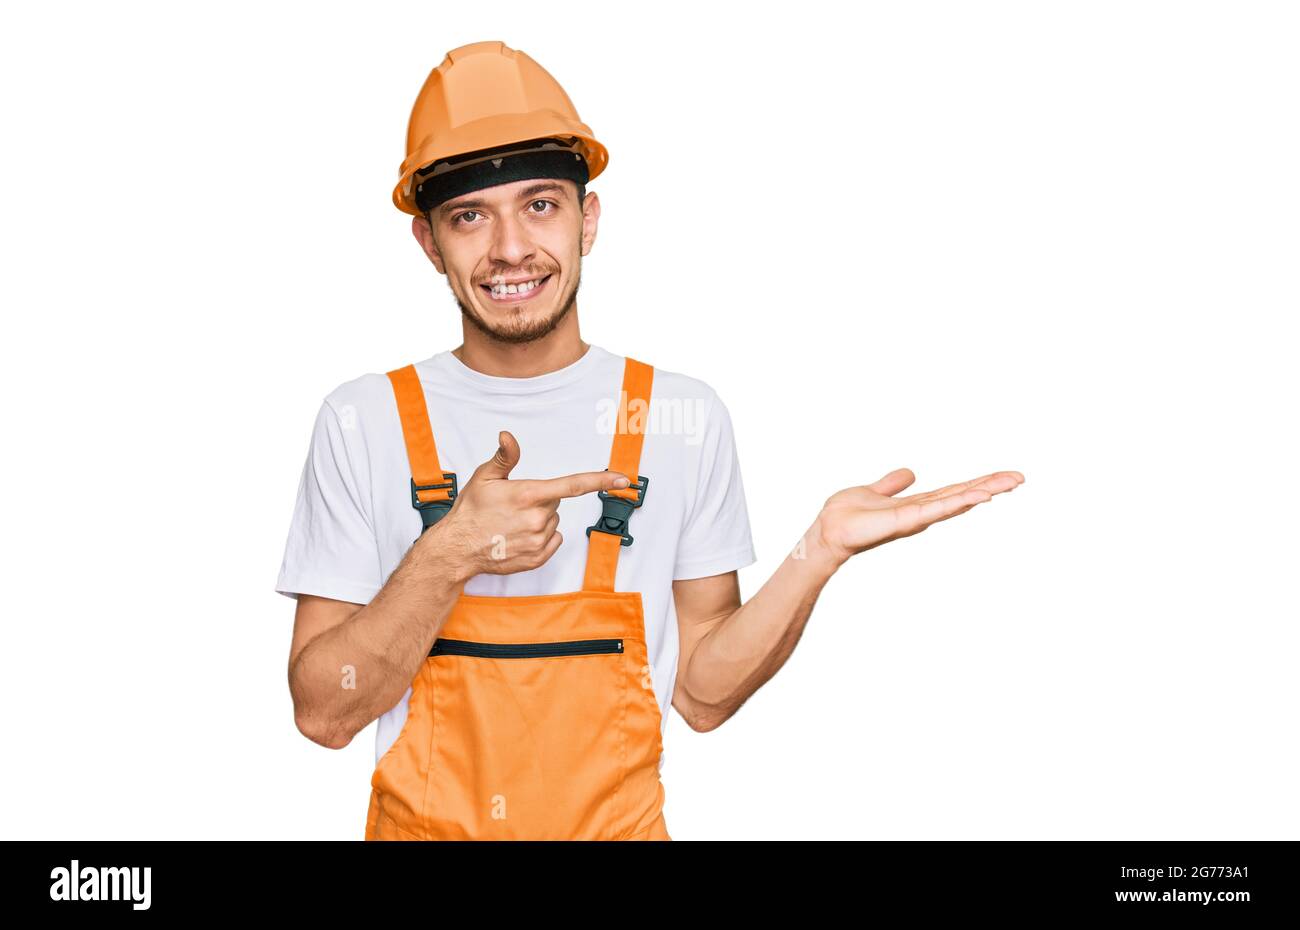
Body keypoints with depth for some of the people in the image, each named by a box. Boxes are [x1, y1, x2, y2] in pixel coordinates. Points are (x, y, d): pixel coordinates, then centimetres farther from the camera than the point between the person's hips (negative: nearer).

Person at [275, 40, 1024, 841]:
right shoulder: (362, 420, -8)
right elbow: (324, 714, -10)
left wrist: (820, 553, -16)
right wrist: (449, 557, -23)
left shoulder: (685, 416, -5)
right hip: (422, 823, 0)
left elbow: (701, 691, -4)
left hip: (620, 824, 1)